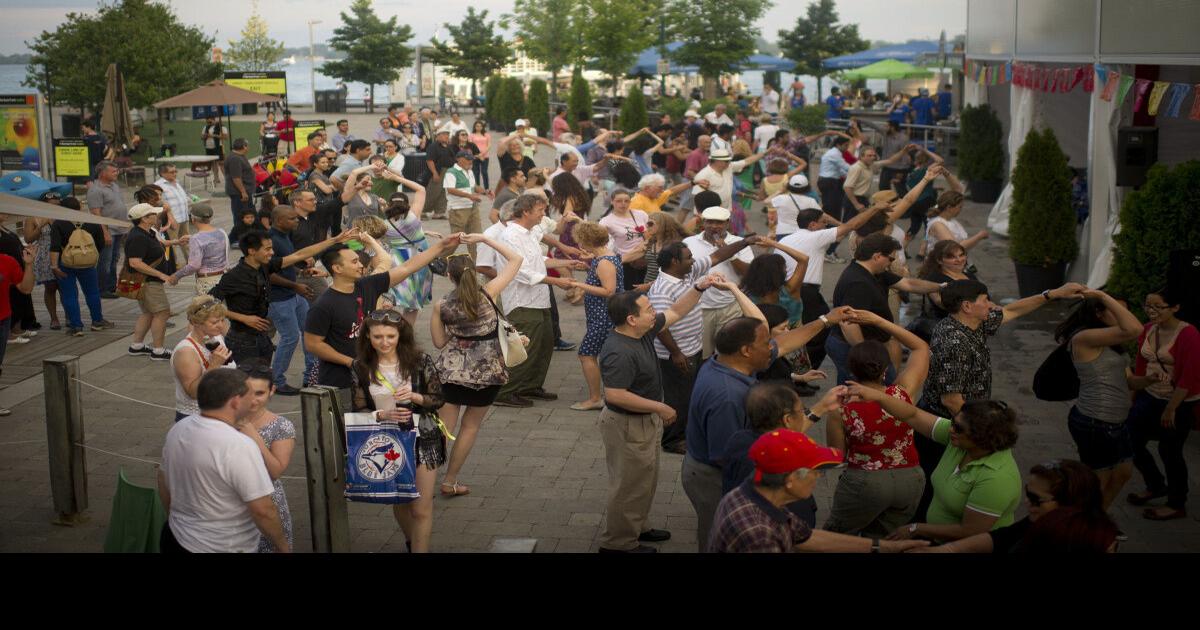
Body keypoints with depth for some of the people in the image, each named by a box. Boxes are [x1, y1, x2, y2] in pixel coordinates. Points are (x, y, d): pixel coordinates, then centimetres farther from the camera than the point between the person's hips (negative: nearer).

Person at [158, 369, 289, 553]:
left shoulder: (178, 429, -3)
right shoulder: (239, 446, -26)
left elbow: (164, 481, 11)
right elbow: (263, 510, -24)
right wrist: (282, 545, -9)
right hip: (223, 548, -7)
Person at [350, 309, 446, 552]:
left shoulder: (419, 361, -9)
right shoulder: (360, 367, -6)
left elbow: (438, 400, -4)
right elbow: (358, 410, -2)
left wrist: (414, 396, -22)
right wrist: (383, 415, -21)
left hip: (422, 441, -2)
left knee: (421, 509, -4)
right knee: (399, 504, 20)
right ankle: (412, 543, 47)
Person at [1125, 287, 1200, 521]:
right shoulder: (1149, 329, 1)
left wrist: (1171, 408, -18)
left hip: (1179, 402, -7)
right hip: (1150, 396, 7)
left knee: (1170, 451, 3)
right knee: (1130, 440, 8)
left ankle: (1176, 506, 23)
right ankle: (1156, 486, 33)